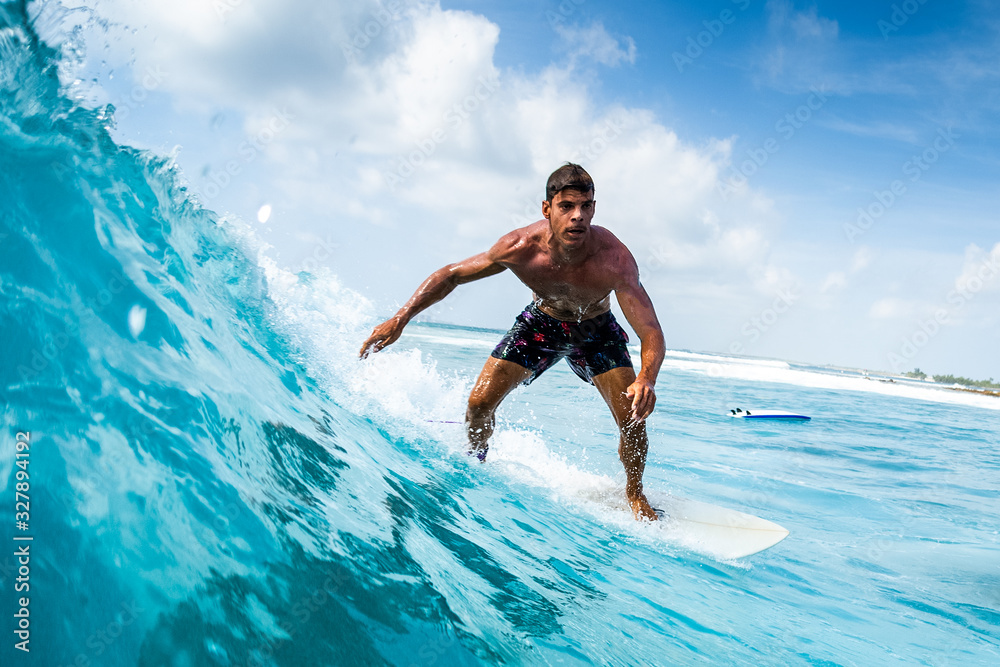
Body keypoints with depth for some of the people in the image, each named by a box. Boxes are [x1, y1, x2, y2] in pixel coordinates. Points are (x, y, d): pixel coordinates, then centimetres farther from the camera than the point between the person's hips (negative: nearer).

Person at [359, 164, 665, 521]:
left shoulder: (614, 259, -38)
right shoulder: (520, 247, -32)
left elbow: (651, 334, -41)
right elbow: (450, 275, -17)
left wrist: (646, 379, -63)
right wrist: (400, 318, -24)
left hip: (596, 330, -1)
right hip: (540, 321, 1)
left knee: (633, 416, -15)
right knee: (479, 402, -9)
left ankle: (634, 493, 15)